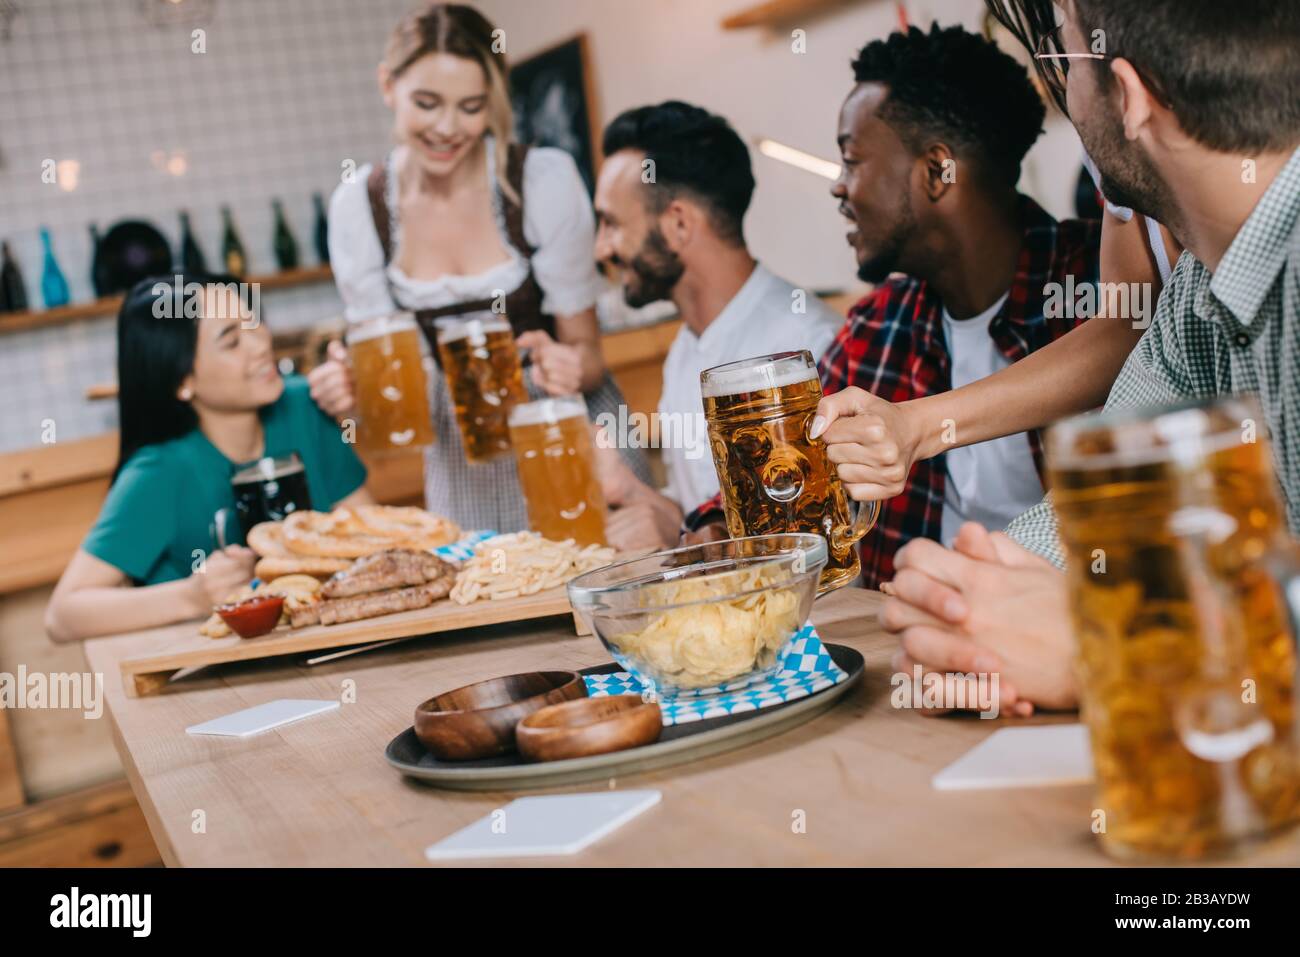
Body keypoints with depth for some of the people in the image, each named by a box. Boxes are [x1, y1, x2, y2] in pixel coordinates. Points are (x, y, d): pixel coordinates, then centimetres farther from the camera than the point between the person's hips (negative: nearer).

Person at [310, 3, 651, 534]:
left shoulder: (544, 178, -13)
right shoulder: (356, 205, -5)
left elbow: (586, 346, -9)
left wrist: (569, 366, -31)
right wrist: (348, 384, -22)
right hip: (459, 459, 2)